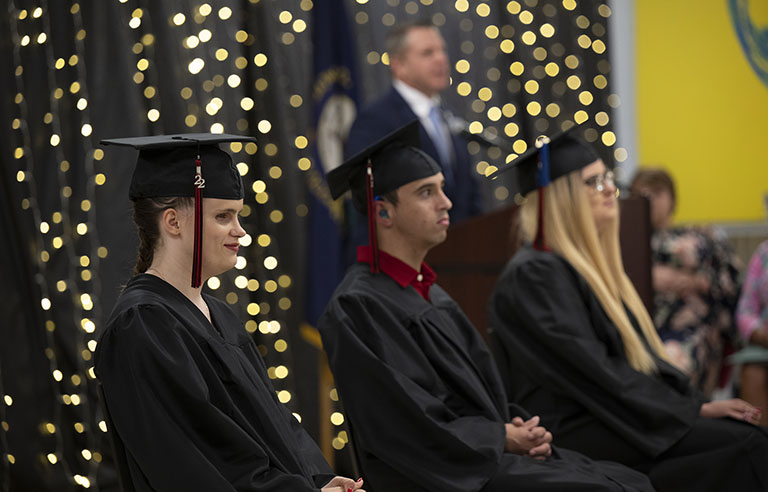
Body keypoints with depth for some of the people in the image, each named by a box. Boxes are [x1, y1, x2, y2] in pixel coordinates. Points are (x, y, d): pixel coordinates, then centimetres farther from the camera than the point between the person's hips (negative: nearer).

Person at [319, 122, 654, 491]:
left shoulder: (429, 294, 17)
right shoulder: (357, 306, -11)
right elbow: (405, 426, -18)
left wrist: (523, 430, -1)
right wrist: (504, 436, -9)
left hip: (491, 456, 9)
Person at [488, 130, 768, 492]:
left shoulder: (595, 263, 19)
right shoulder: (533, 275, -11)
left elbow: (642, 354, 19)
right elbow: (594, 372, -17)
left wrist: (697, 403, 3)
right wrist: (694, 410, -14)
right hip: (575, 432, -9)